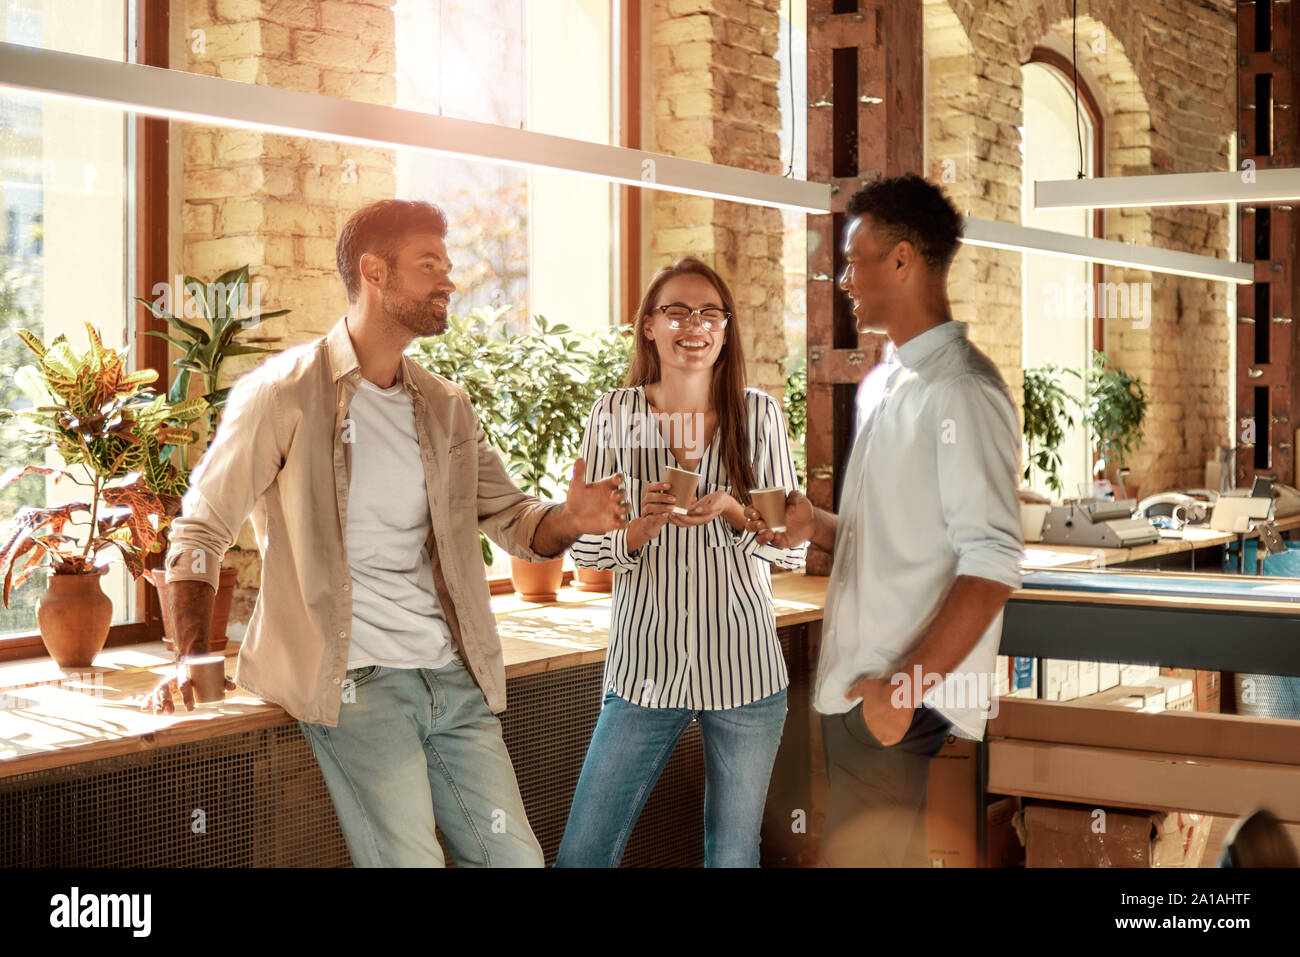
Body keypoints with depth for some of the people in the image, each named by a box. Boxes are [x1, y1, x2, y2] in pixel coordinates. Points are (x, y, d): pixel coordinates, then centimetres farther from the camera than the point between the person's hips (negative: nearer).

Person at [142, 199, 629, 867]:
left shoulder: (446, 408, 14)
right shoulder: (284, 393, -4)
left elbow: (509, 517, 15)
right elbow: (201, 530, -2)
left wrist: (569, 520, -8)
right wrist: (190, 660, -11)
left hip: (455, 678, 6)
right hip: (356, 683, -6)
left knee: (516, 858, 3)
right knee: (409, 861, -13)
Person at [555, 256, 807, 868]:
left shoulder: (759, 414, 1)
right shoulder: (614, 415, 1)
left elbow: (792, 548, 2)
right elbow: (584, 548, 3)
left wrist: (731, 512, -17)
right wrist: (640, 528, -17)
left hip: (744, 669, 0)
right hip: (644, 666, 0)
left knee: (733, 856, 11)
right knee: (581, 855, 1)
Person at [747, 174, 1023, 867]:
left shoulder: (960, 390, -14)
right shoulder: (882, 384, 16)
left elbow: (992, 567, -20)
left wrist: (904, 688, -22)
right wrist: (815, 527, 5)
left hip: (902, 703, -9)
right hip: (853, 684, 9)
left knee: (865, 856, -8)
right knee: (853, 847, 14)